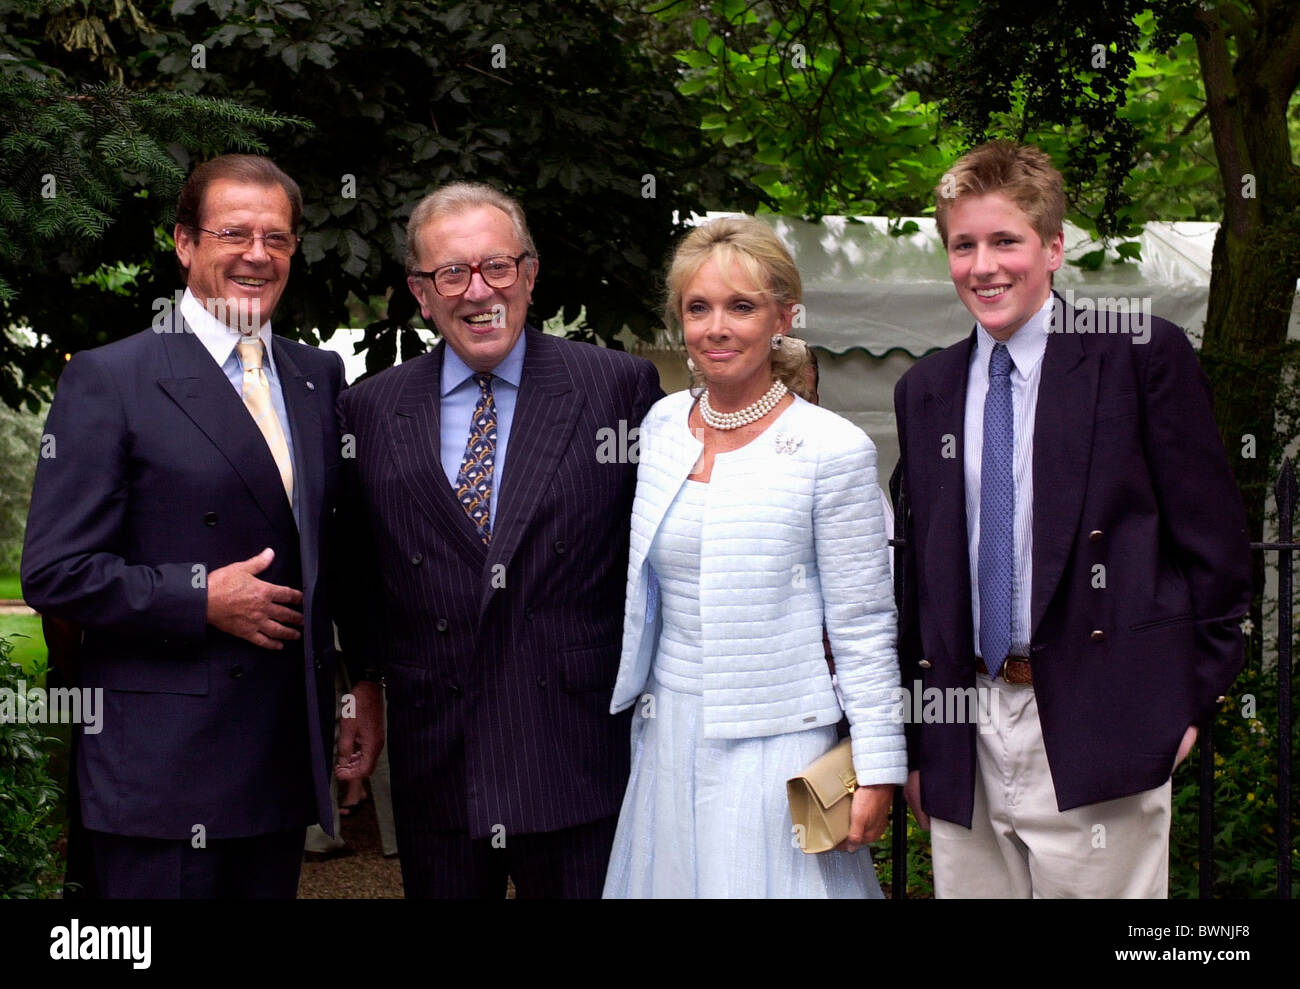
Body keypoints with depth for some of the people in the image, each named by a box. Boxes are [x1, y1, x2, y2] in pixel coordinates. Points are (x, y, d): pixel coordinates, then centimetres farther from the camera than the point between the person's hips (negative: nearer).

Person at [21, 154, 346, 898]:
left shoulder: (320, 377, 12)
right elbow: (54, 572, -10)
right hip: (163, 766, -5)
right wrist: (201, 599, -16)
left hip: (290, 748, 6)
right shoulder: (109, 380, -6)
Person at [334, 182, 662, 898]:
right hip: (434, 757, 2)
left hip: (577, 755, -2)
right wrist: (364, 691, 15)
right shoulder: (369, 411, 5)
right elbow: (359, 570, 14)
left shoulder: (621, 387, -2)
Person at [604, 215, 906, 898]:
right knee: (676, 882, 11)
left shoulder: (833, 450, -12)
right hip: (669, 738, 5)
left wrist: (878, 770, -9)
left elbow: (865, 628, -8)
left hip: (775, 744, -5)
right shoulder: (662, 425, 5)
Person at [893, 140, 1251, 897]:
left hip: (1094, 728, -4)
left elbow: (1215, 538, -2)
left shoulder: (1143, 354, -3)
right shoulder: (925, 391, 12)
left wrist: (1193, 699, -5)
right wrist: (916, 736, 13)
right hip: (966, 737, 4)